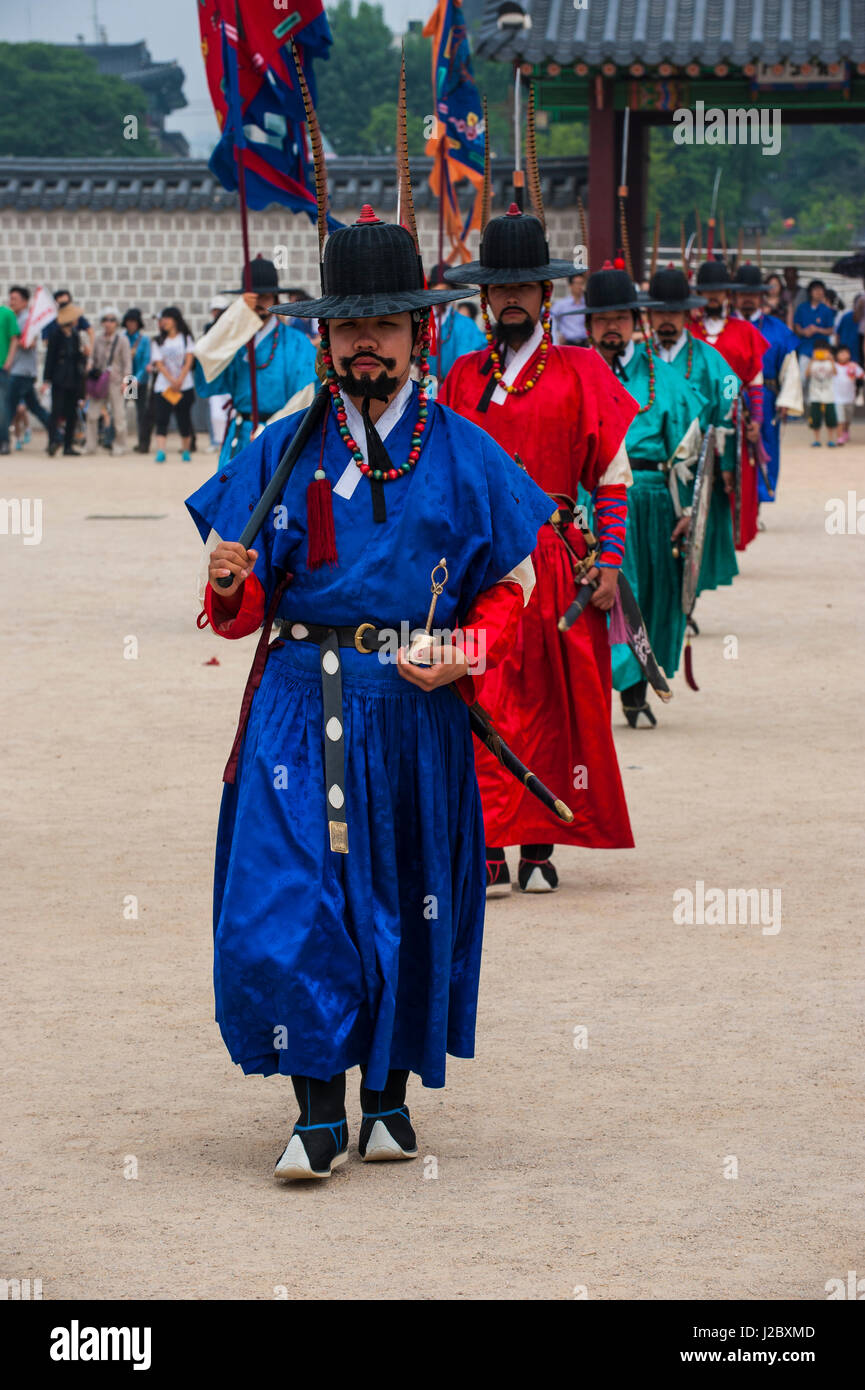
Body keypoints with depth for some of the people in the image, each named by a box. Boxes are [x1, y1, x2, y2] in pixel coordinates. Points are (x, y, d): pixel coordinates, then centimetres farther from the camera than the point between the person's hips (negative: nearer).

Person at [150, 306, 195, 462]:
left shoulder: (185, 338, 7)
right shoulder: (158, 341, 9)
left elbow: (189, 360, -1)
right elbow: (159, 363, 0)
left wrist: (180, 380, -13)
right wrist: (172, 381, -13)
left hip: (184, 385, -1)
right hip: (163, 385, 1)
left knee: (184, 420, 2)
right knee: (161, 420, -13)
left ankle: (186, 451, 17)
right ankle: (160, 451, -22)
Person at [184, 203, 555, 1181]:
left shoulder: (465, 458, 4)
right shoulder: (281, 452, 5)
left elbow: (507, 588, 10)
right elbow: (244, 612, 6)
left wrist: (463, 652, -10)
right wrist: (229, 588, -17)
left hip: (416, 707, 0)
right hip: (301, 705, 0)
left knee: (407, 901, 8)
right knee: (285, 904, -11)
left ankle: (391, 1096, 24)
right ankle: (318, 1110, -3)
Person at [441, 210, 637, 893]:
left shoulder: (581, 372, 4)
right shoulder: (463, 375, 10)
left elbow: (613, 476, 4)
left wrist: (609, 563, -3)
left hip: (556, 562, -1)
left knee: (551, 705, 3)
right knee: (482, 703, -8)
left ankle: (539, 847, 11)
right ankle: (488, 850, -8)